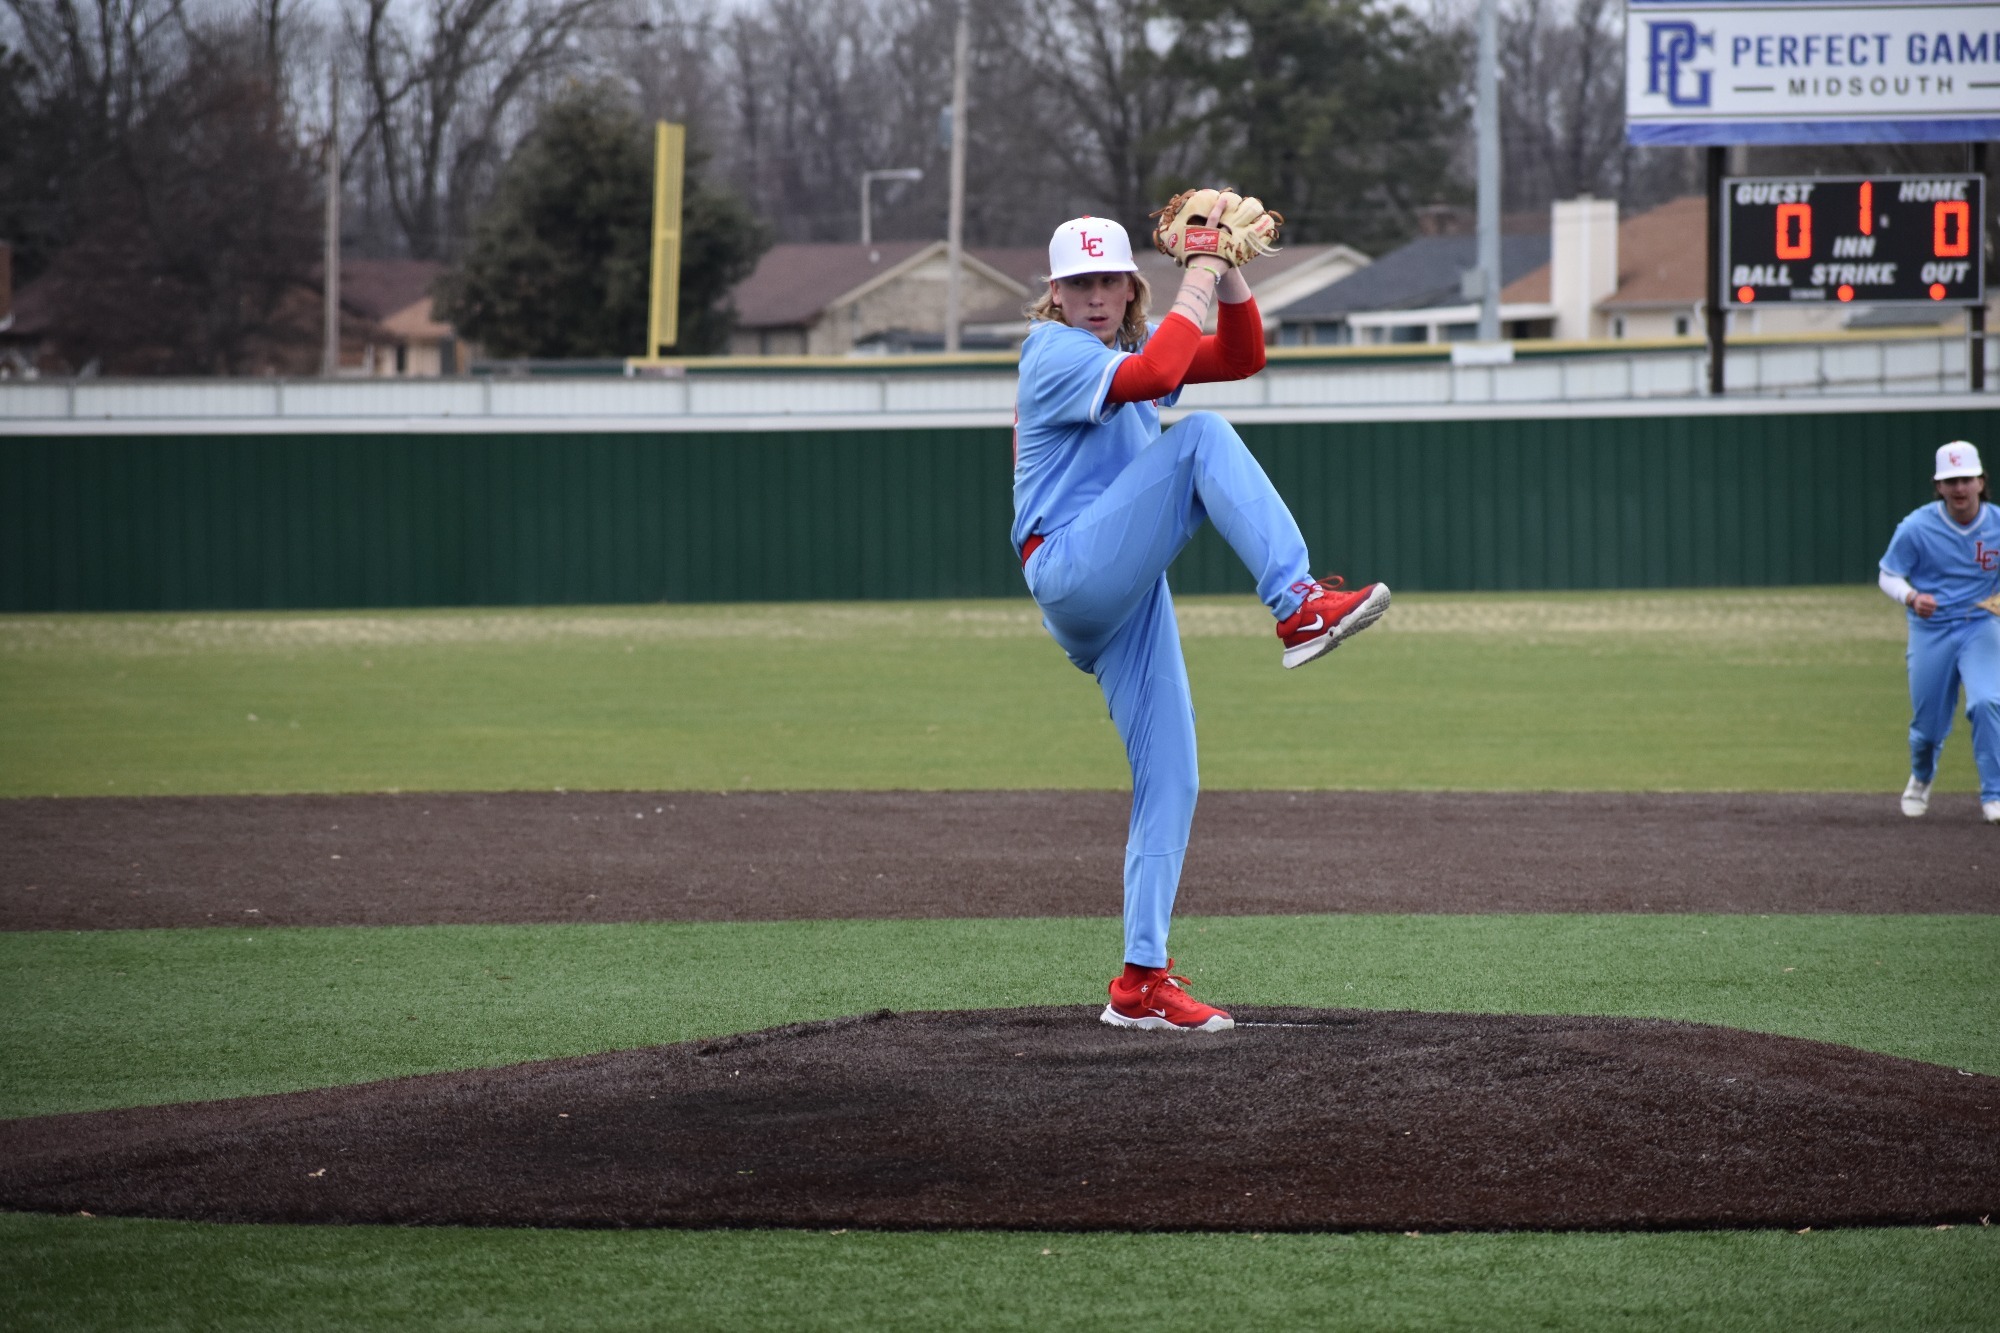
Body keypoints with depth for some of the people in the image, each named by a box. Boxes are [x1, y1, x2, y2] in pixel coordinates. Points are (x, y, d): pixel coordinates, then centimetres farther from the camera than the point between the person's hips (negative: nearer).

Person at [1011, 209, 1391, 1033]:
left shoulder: (1133, 343, 20)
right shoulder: (1055, 354, -5)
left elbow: (1243, 356, 15)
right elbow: (1150, 377, -24)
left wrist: (1230, 278, 0)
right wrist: (1193, 292, -14)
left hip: (1128, 600, 8)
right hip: (1072, 571, -8)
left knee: (1171, 779, 1)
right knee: (1203, 438, -21)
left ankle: (1142, 981, 2)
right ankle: (1299, 608, -32)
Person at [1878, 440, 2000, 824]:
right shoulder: (1916, 527, -12)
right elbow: (1888, 576, -3)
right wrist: (1912, 597, -25)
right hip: (1931, 630, 0)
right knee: (1927, 723, 7)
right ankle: (1921, 779, 42)